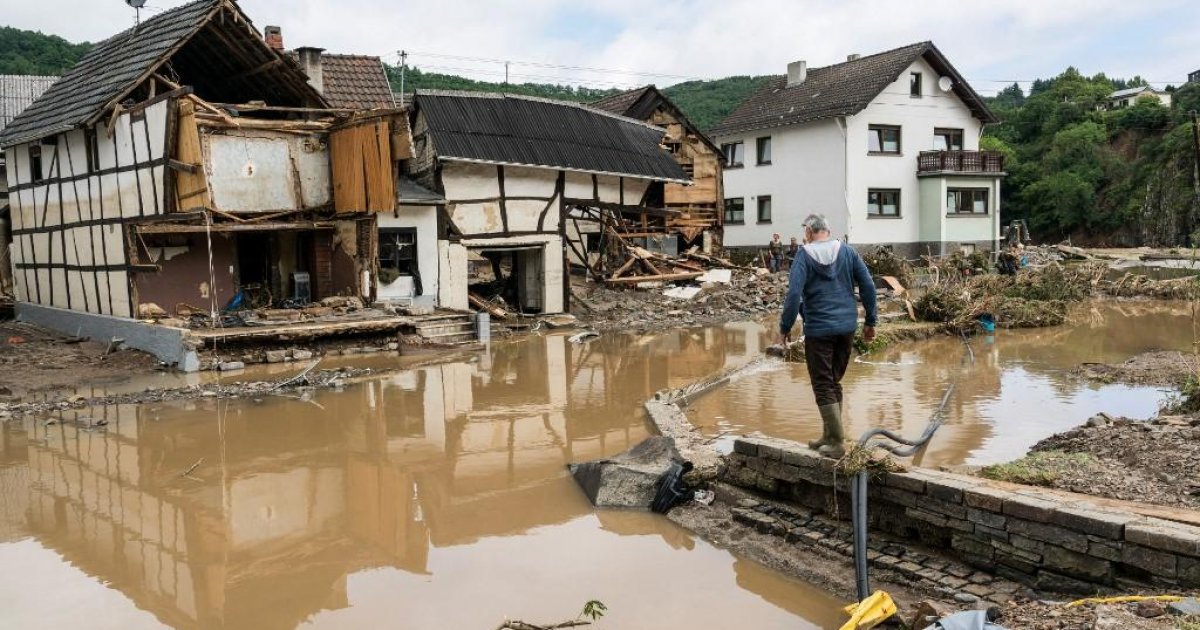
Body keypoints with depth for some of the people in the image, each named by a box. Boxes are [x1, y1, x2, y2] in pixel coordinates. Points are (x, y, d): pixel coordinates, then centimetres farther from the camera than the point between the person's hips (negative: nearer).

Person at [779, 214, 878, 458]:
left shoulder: (804, 255, -7)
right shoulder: (847, 251, 5)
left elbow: (794, 294, -15)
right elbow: (868, 286, 4)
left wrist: (785, 327, -6)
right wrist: (870, 322, 12)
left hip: (818, 330, -5)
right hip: (847, 327, 5)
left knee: (823, 386, 2)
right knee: (834, 382, 16)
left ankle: (836, 442, -1)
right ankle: (830, 436, 23)